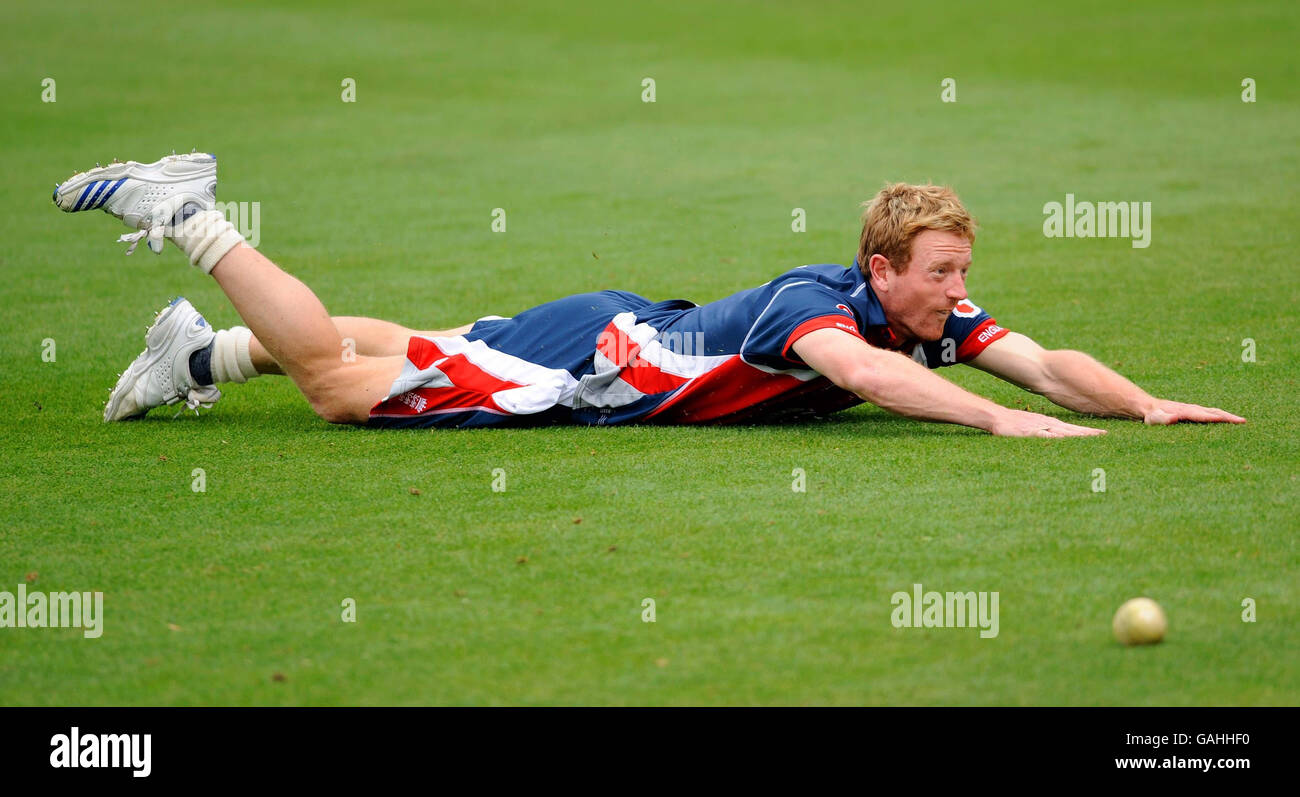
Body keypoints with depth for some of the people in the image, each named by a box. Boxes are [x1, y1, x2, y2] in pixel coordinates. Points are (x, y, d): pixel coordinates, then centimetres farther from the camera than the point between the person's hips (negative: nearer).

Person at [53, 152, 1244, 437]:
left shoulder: (934, 321, -8)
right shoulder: (818, 302, -31)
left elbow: (1045, 362, -10)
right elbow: (856, 366, -52)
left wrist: (1147, 404, -26)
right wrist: (998, 420, -58)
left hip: (630, 339, 8)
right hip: (586, 360, -8)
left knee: (413, 353, 23)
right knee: (343, 383, -4)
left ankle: (209, 349, 37)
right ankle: (185, 217, 8)